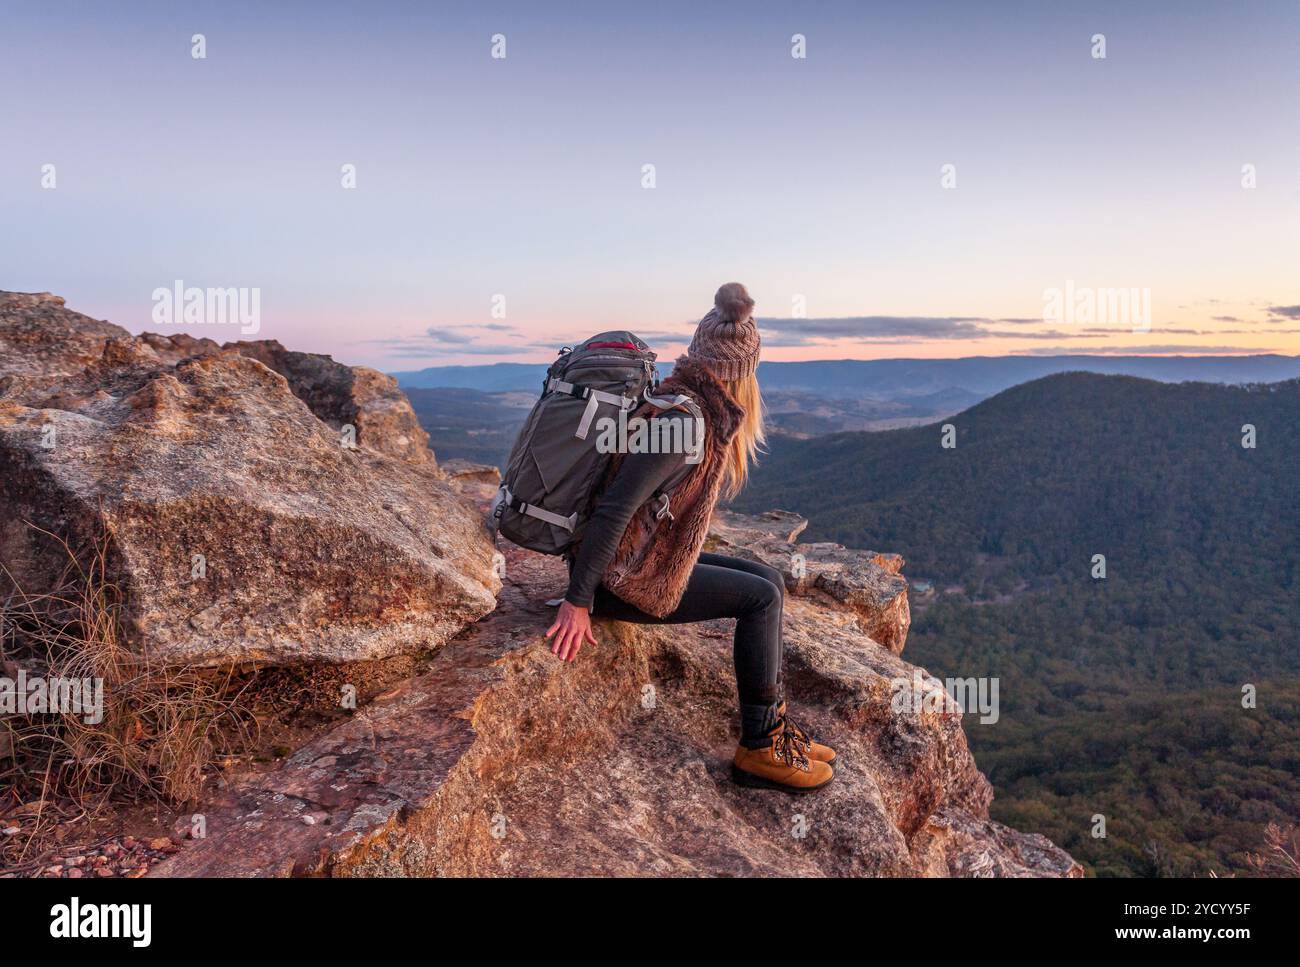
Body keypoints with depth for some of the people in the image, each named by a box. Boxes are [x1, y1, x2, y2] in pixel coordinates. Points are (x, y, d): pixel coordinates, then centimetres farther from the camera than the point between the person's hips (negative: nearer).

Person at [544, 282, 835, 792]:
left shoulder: (687, 406, 6)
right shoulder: (683, 420, -24)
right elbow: (614, 507, -28)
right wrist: (578, 602, -24)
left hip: (645, 559, 9)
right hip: (621, 579, -9)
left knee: (769, 580, 8)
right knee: (761, 597, -6)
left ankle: (774, 724, 15)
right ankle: (758, 750, 4)